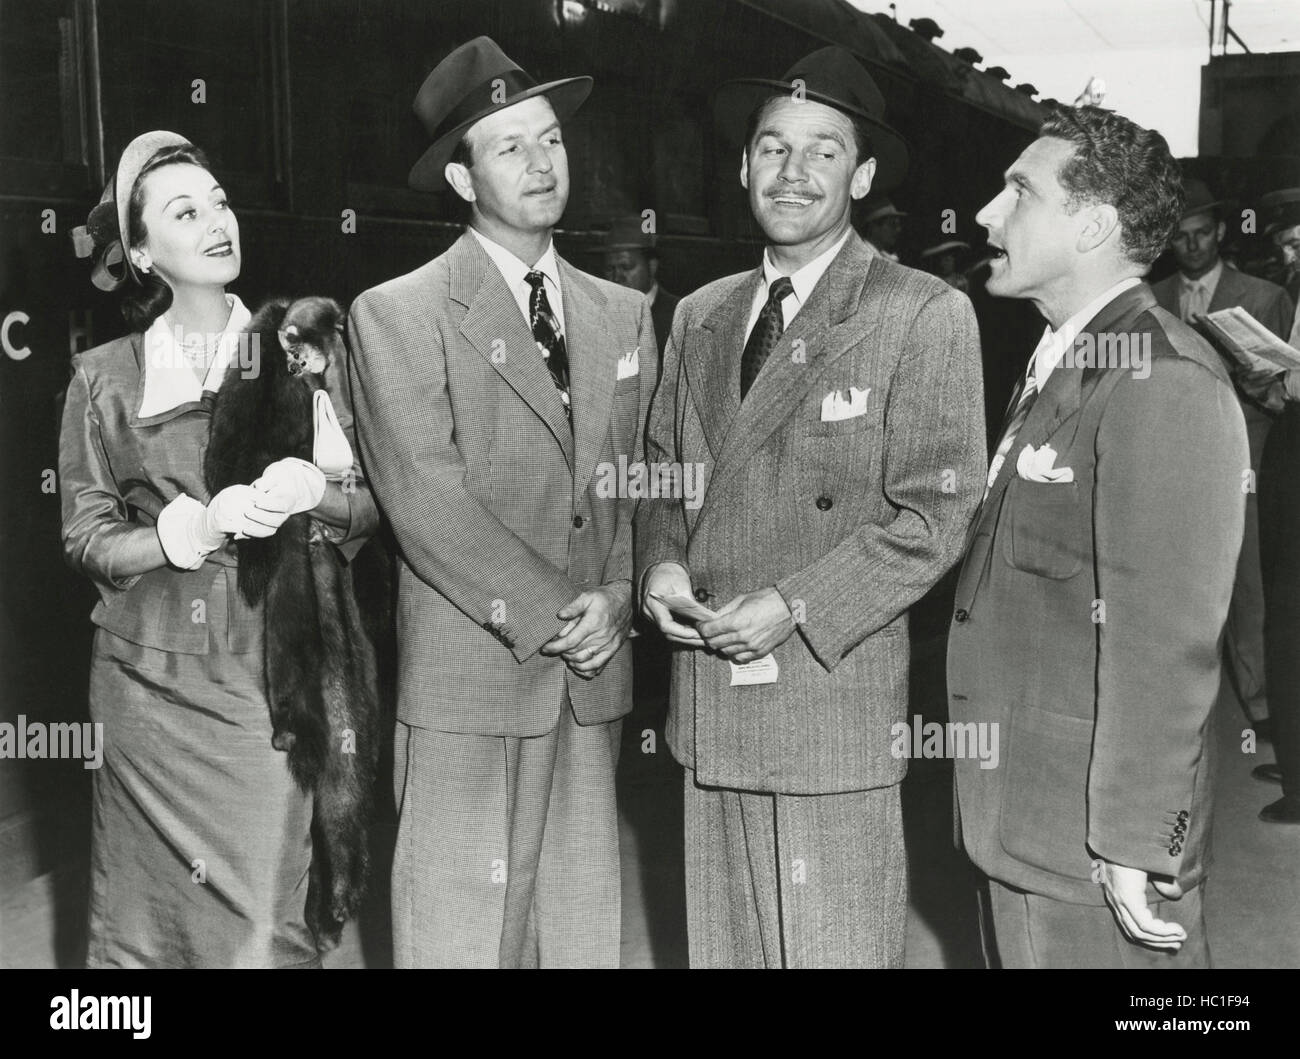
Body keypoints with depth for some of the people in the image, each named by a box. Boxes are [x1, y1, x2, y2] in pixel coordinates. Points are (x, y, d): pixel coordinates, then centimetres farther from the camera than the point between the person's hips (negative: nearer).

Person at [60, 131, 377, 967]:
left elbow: (373, 506, 4)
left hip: (268, 678, 0)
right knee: (140, 928, 8)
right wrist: (191, 529, -16)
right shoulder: (105, 377, 5)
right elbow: (86, 537, 2)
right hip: (150, 680, 1)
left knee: (267, 927, 1)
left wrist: (317, 492, -18)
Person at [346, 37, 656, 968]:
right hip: (469, 678, -4)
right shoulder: (397, 314, -5)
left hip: (596, 679, 5)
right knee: (461, 929, 4)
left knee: (585, 926, 13)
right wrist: (546, 614, -14)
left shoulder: (625, 314, 13)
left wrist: (616, 597, -4)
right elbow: (425, 496, -12)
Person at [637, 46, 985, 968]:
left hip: (837, 693, -5)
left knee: (834, 948, 4)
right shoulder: (700, 316, 13)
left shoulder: (925, 315, -6)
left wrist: (795, 606, -17)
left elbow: (935, 512, -10)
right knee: (722, 944, 14)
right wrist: (661, 565, -3)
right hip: (707, 697, 5)